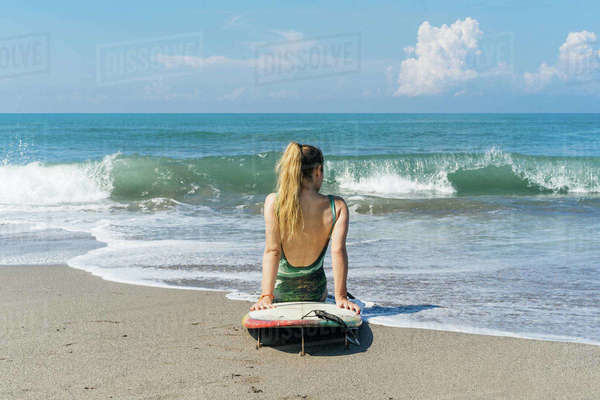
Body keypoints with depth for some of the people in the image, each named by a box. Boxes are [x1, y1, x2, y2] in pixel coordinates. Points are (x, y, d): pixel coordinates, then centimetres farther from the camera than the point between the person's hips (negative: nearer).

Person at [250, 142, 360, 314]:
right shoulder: (337, 206, -17)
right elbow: (338, 251, -24)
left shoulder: (274, 202, -19)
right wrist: (341, 297, -24)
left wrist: (266, 296, -27)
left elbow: (272, 251, -25)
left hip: (281, 292, 0)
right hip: (315, 291, 0)